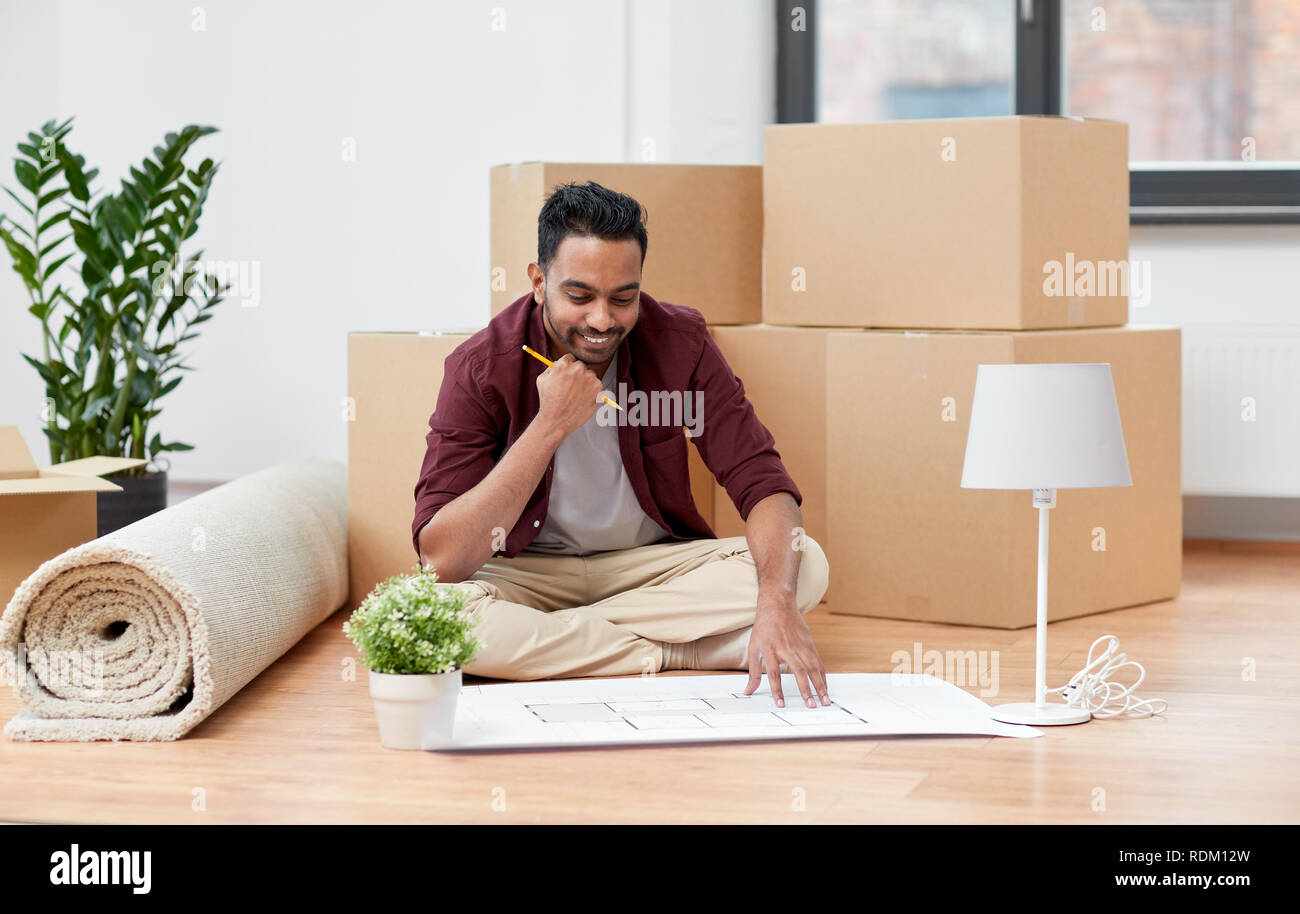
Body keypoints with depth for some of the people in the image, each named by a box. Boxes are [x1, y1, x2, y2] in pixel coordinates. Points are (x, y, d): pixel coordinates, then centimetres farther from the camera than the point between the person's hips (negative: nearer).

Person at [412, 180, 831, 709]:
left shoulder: (679, 341, -10)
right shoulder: (481, 367, -17)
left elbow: (764, 485, -16)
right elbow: (441, 560, -26)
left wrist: (777, 603, -37)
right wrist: (551, 425, -30)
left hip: (652, 563, 2)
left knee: (805, 564, -22)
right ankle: (686, 651, -22)